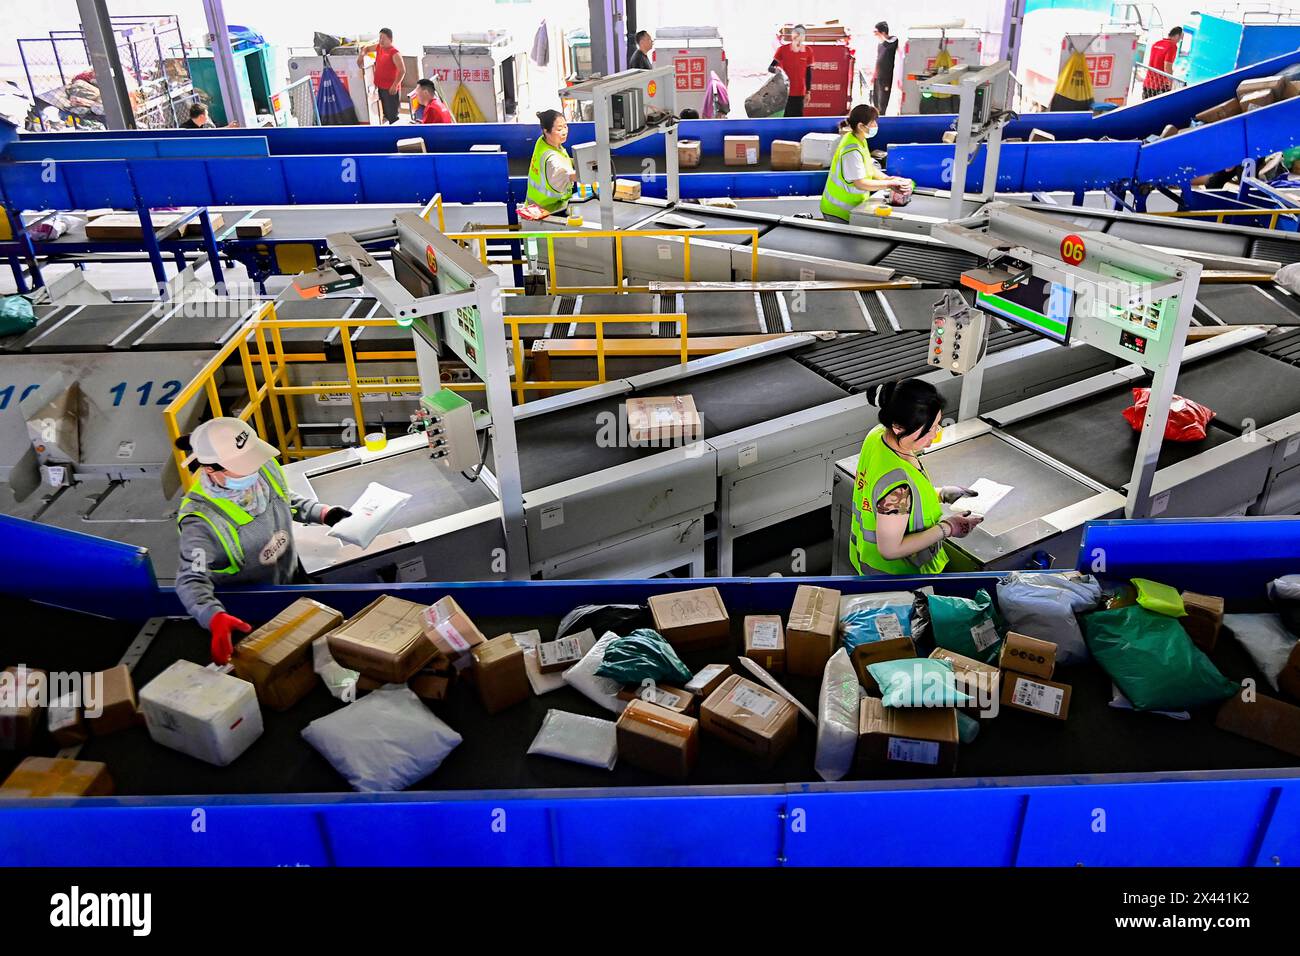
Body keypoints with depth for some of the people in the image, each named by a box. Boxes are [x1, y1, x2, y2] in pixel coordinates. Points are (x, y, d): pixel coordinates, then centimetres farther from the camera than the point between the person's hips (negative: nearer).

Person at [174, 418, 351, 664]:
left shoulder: (265, 468, -19)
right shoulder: (201, 520, -36)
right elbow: (192, 580, -37)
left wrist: (323, 512, -12)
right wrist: (216, 618, -56)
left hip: (293, 578, 6)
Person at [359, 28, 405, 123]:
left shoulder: (394, 53, -17)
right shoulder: (379, 47, 7)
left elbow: (402, 70, -24)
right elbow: (367, 47, 26)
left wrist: (395, 85, -30)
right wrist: (362, 54, 5)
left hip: (391, 89, -9)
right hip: (380, 87, 9)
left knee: (392, 116, -8)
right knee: (386, 114, 19)